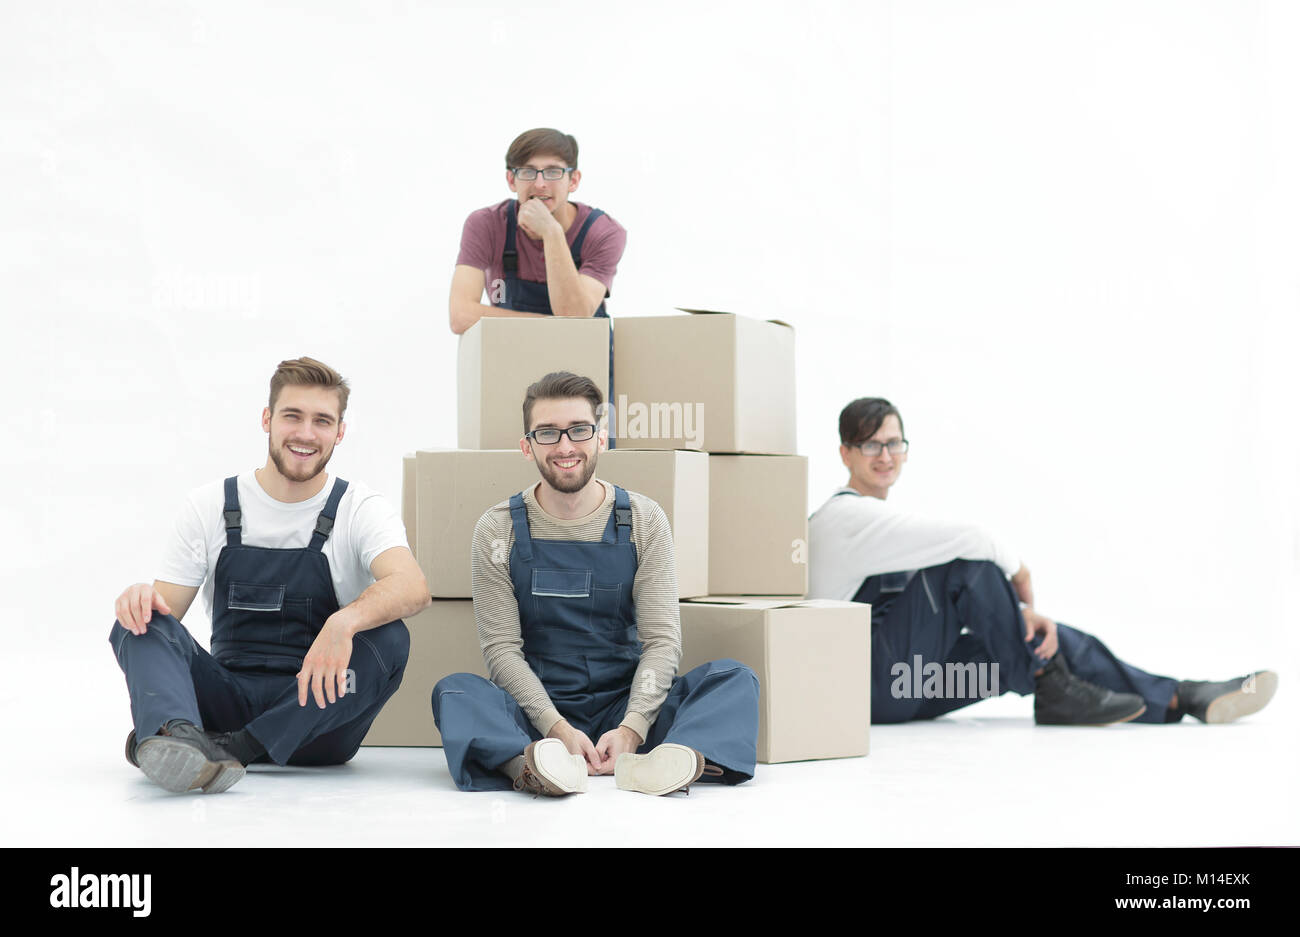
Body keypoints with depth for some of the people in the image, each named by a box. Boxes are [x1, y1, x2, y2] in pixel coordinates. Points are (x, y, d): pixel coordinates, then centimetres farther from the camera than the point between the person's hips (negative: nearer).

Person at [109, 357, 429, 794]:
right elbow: (166, 609, 3)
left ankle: (230, 747, -35)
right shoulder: (210, 507, 7)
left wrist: (346, 620, -43)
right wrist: (141, 597, -23)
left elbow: (413, 588, -21)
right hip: (228, 699, 2)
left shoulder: (361, 510, -1)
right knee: (140, 622, -21)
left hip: (314, 711, -2)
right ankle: (178, 736, -52)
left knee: (389, 638, -30)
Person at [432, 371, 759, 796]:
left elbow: (662, 638, -4)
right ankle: (531, 766, -57)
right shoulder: (499, 530, 0)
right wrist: (557, 727, -22)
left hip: (625, 706, 1)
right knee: (454, 691, -29)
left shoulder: (643, 521, 2)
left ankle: (687, 758, -52)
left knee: (734, 678, -22)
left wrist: (631, 729, -21)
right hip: (537, 714, -1)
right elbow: (501, 647, -6)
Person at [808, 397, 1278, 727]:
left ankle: (1180, 698, -5)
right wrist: (1018, 574, -5)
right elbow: (966, 542, -23)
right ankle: (1052, 692, -14)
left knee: (1041, 637, -2)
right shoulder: (848, 515, -12)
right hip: (875, 685, -9)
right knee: (970, 563, -20)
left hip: (905, 688, 9)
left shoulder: (880, 522, 21)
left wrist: (1023, 613, -7)